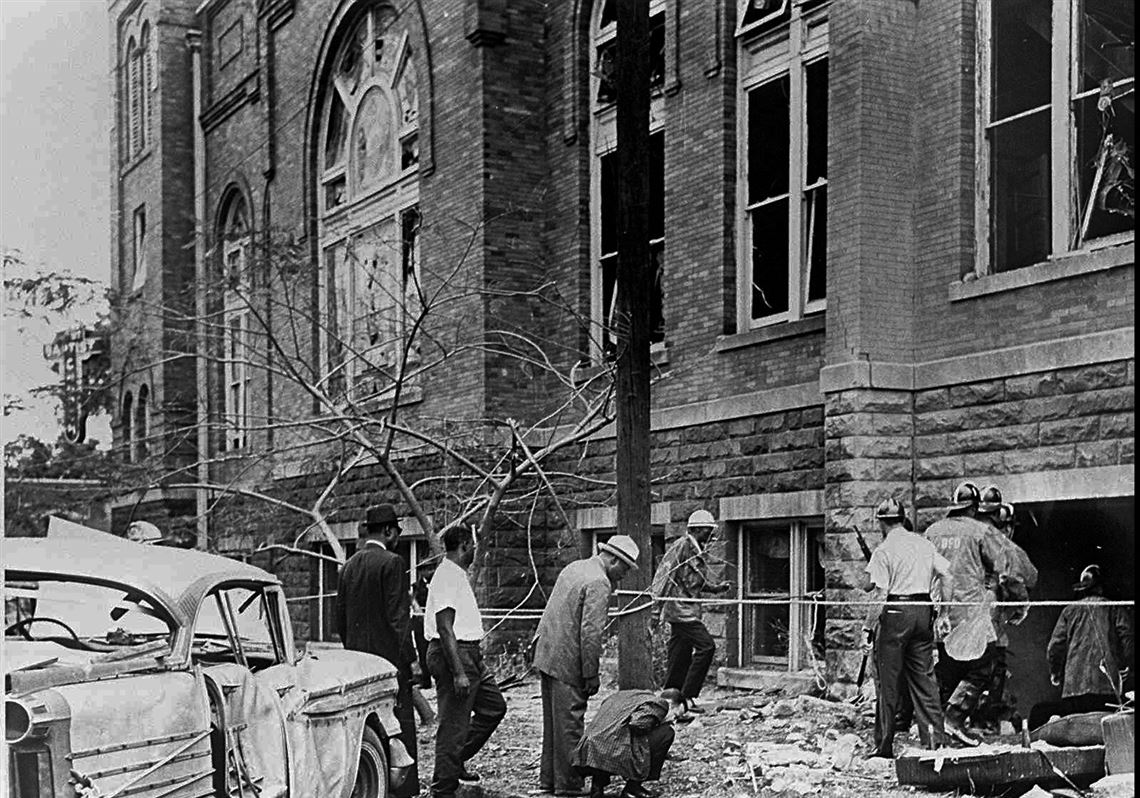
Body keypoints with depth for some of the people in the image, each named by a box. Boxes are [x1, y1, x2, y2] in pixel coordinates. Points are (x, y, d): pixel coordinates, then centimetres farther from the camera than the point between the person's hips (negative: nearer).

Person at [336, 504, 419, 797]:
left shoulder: (349, 566, 12)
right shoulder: (392, 563, -11)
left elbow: (340, 619, 16)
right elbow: (398, 616, -15)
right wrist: (408, 657, -12)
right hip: (389, 658, -8)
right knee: (398, 726, -4)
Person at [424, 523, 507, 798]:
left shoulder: (457, 574, 15)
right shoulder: (447, 577, -17)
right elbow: (445, 628, -23)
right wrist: (458, 673, -26)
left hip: (469, 653, 10)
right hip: (452, 654, -10)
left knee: (494, 706, 16)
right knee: (454, 726, -4)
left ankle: (457, 760, 24)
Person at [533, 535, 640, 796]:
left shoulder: (574, 568, 14)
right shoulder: (599, 583, -16)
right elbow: (590, 632, -20)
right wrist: (592, 675, -14)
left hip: (546, 655, 9)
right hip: (568, 662, -9)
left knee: (553, 722, 17)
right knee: (570, 724, -2)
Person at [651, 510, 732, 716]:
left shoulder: (697, 551, 18)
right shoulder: (682, 546, -10)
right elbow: (666, 572, -15)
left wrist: (717, 587, 12)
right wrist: (656, 597, -21)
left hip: (689, 610, 10)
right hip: (679, 608, -10)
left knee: (681, 657, 10)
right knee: (706, 645, -16)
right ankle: (688, 695, -13)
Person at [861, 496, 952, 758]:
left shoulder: (884, 550, -7)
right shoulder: (924, 544, 9)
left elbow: (880, 593, -14)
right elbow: (947, 576, 5)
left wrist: (868, 624, -7)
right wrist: (943, 612, 9)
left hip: (896, 612, -5)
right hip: (923, 610, 5)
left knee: (889, 681, 1)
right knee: (924, 677, 10)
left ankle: (884, 745, 6)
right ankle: (934, 739, 6)